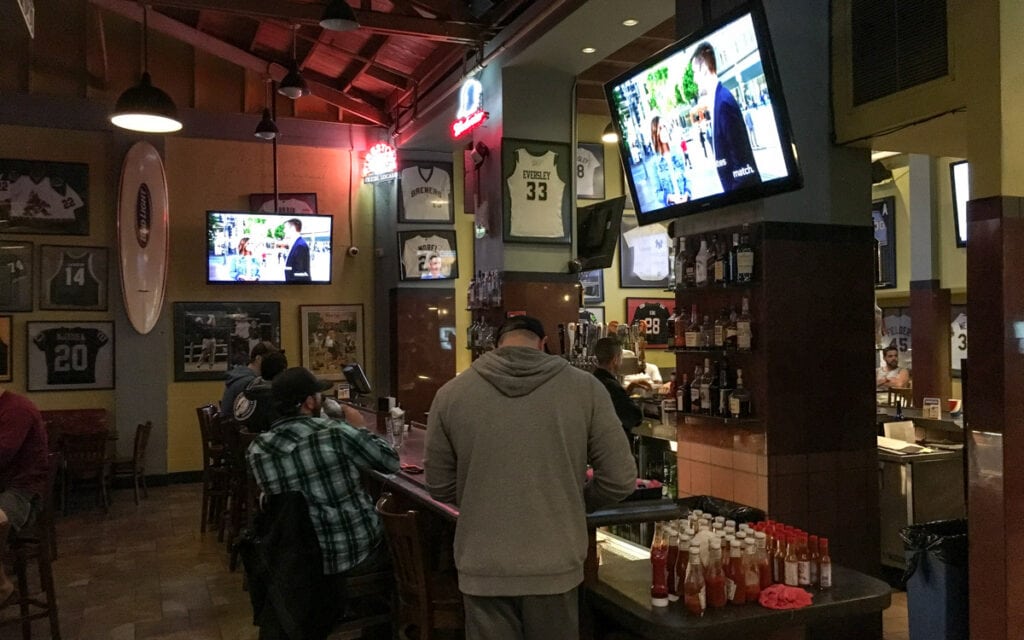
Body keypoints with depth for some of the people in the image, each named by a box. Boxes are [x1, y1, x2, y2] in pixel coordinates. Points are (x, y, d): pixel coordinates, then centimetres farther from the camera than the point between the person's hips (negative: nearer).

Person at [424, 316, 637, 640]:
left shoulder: (451, 393, -4)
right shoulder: (584, 387, -7)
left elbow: (439, 486, 5)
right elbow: (620, 480, -3)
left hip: (483, 569, 0)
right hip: (555, 566, 0)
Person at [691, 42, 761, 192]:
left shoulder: (724, 102, -20)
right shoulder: (718, 99, 10)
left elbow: (739, 155, -22)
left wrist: (736, 190, -18)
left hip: (742, 186, -9)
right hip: (736, 186, 9)